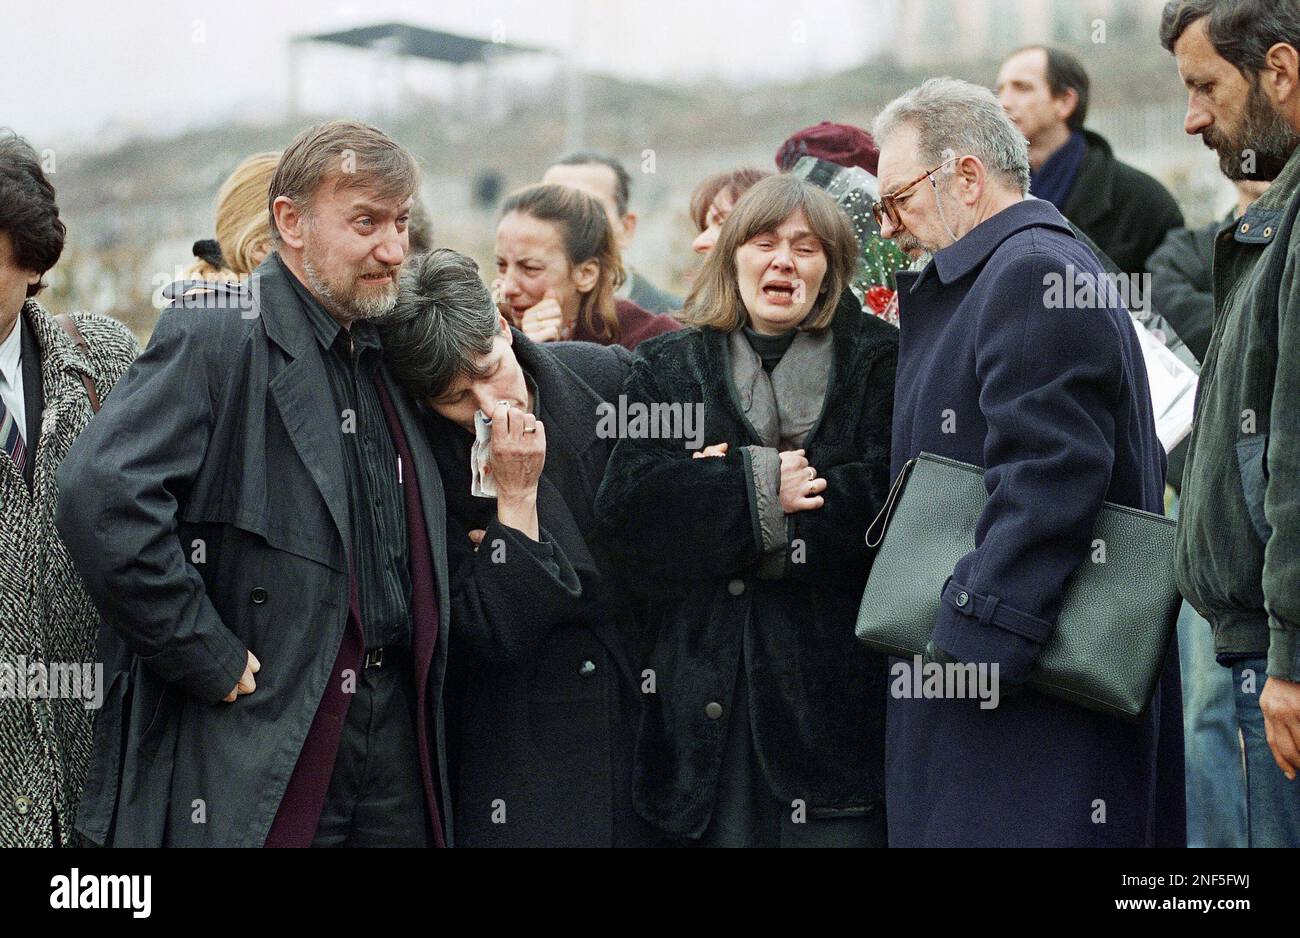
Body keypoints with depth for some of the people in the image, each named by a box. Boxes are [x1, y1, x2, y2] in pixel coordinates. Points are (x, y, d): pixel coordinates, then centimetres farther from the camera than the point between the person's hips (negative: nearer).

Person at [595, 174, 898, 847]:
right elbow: (626, 510, -1)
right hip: (708, 691, 1)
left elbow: (889, 498, -7)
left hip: (834, 685, -1)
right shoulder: (668, 367, 14)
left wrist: (716, 500, -8)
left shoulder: (877, 359, 10)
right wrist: (761, 485, -12)